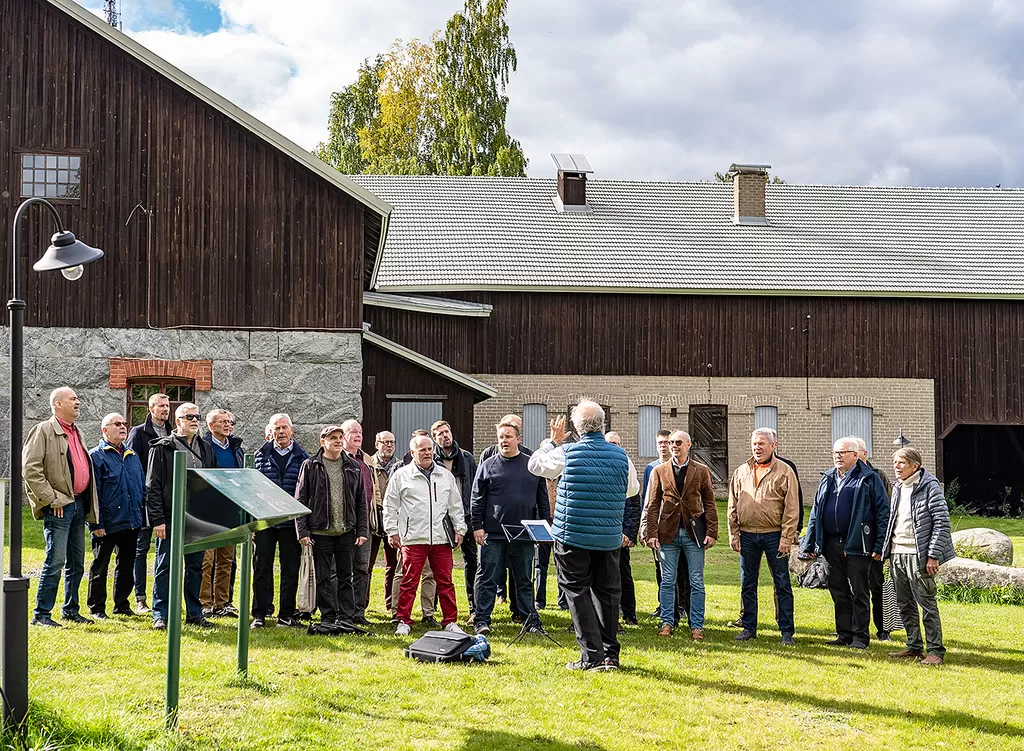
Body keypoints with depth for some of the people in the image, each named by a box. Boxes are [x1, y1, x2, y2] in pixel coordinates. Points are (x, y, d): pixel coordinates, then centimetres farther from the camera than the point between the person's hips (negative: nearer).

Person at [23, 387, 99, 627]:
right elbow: (30, 468, -15)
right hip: (59, 506, -8)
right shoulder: (44, 430, -7)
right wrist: (51, 499, -16)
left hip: (79, 503, 8)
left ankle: (70, 610, 23)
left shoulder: (77, 433, 18)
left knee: (76, 562, 12)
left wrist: (88, 503, 15)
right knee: (56, 560, -10)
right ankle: (41, 614, -3)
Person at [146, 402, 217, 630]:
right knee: (165, 566, 0)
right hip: (171, 517, -5)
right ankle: (160, 615, 7)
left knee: (195, 566, 10)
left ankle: (194, 613, 18)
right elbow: (153, 487, -6)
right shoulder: (162, 448, -2)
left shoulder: (206, 449, 14)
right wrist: (158, 519, -12)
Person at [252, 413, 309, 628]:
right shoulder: (261, 455, 5)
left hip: (290, 522, 0)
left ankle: (286, 614, 13)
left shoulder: (302, 458, 5)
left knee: (290, 570, 5)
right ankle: (260, 614, 10)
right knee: (262, 568, 2)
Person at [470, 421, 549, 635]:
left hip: (524, 535, 2)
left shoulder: (533, 465, 9)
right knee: (488, 579, 1)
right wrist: (477, 526, -5)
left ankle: (530, 619, 17)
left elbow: (542, 498, 12)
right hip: (493, 534, -2)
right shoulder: (488, 465, 3)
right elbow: (477, 498, 2)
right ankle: (482, 620, 8)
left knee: (524, 581, 10)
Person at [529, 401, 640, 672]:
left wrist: (553, 441, 19)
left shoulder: (566, 453, -10)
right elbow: (633, 489, 15)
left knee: (578, 593, 2)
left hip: (573, 536, -3)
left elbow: (534, 464, 6)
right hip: (609, 538, 3)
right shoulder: (621, 456, -1)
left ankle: (592, 656, -3)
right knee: (607, 592, 13)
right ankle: (610, 654, 16)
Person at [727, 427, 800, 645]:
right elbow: (733, 507, 13)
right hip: (747, 536, 4)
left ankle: (787, 631, 7)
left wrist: (786, 538, -11)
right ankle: (749, 628, 19)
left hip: (774, 535, -4)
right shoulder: (741, 472, 10)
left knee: (782, 584, 1)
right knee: (747, 584, 10)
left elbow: (791, 509, -5)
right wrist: (733, 534, 6)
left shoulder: (784, 472, -2)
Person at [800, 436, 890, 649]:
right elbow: (815, 513, 19)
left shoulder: (869, 479, -2)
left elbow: (883, 512, -5)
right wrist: (809, 544, 13)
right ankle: (844, 635, 19)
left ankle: (860, 637, 9)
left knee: (859, 593, 1)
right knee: (839, 592, 10)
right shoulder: (828, 479, 16)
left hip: (857, 546, -6)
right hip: (832, 545, 6)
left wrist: (879, 546, -12)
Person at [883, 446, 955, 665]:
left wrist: (933, 555, -16)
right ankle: (914, 647, 21)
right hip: (897, 555, 8)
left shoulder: (929, 487, -10)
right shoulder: (898, 488, 14)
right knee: (905, 605, 12)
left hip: (918, 556, -8)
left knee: (927, 604, -4)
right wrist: (888, 552, 16)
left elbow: (942, 522, -13)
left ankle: (936, 650, 2)